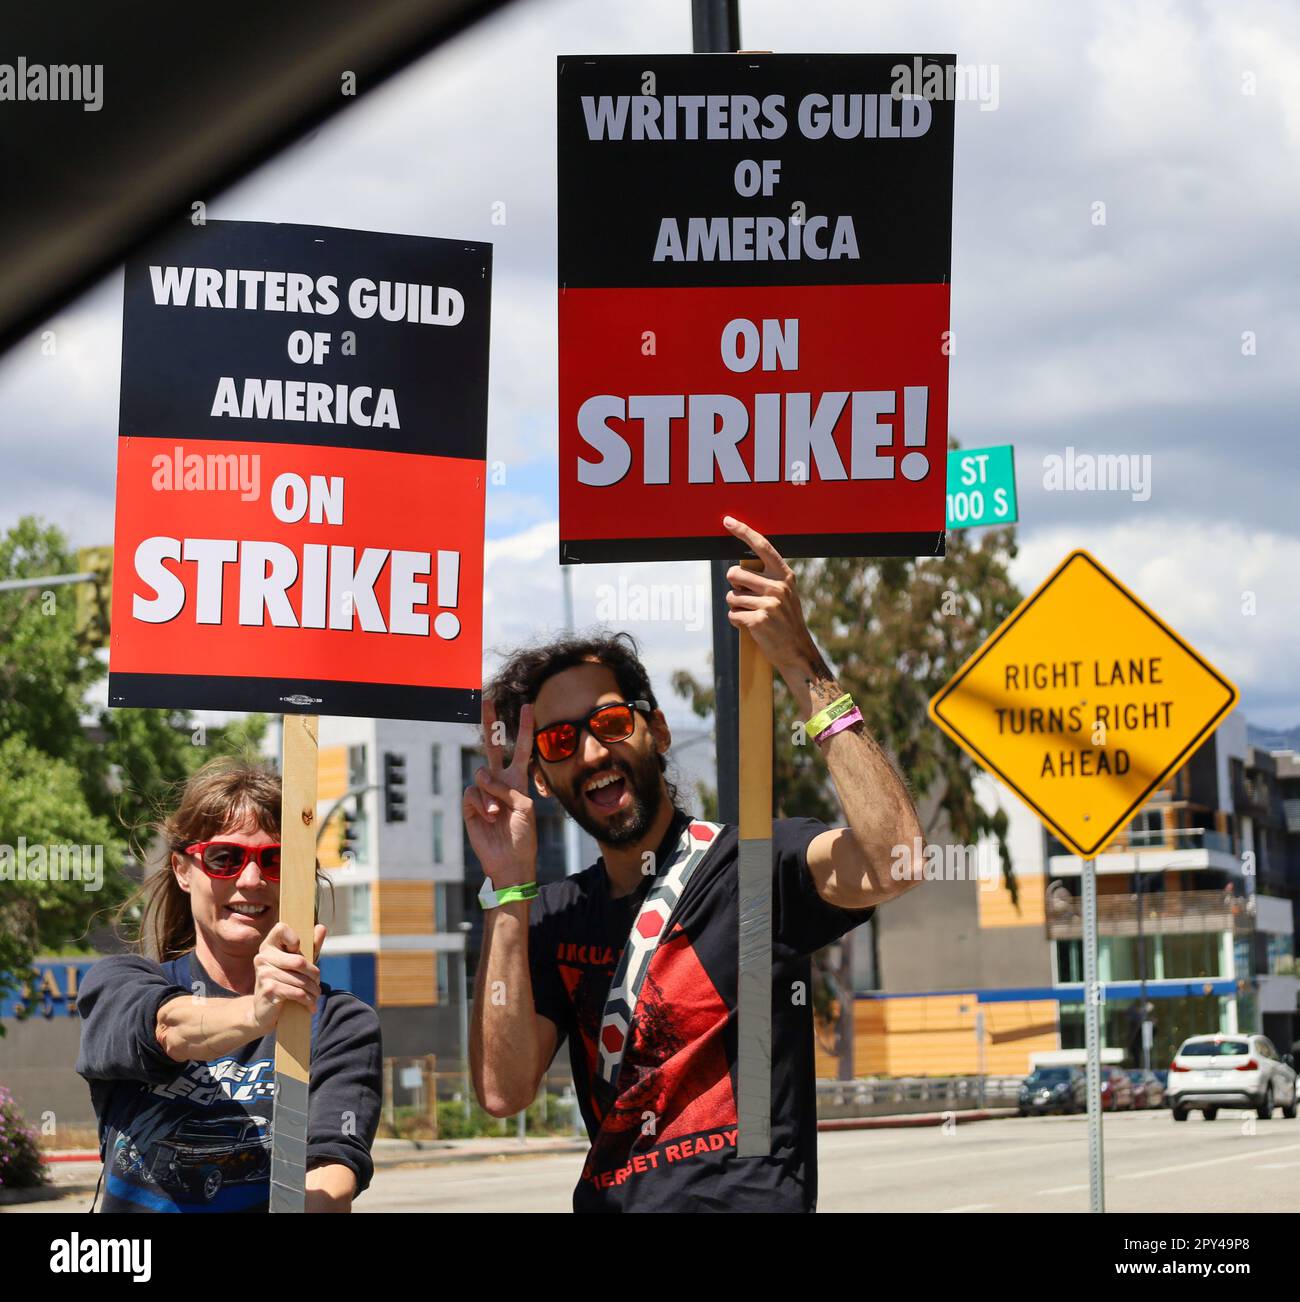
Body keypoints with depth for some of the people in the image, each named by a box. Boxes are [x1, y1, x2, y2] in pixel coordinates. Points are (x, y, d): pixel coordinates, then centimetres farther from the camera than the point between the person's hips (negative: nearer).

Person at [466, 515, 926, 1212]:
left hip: (746, 1201, -4)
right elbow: (504, 1089, 0)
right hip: (606, 1201, 4)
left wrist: (803, 667, -20)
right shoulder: (553, 917, 13)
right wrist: (508, 888, -6)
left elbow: (893, 863, -21)